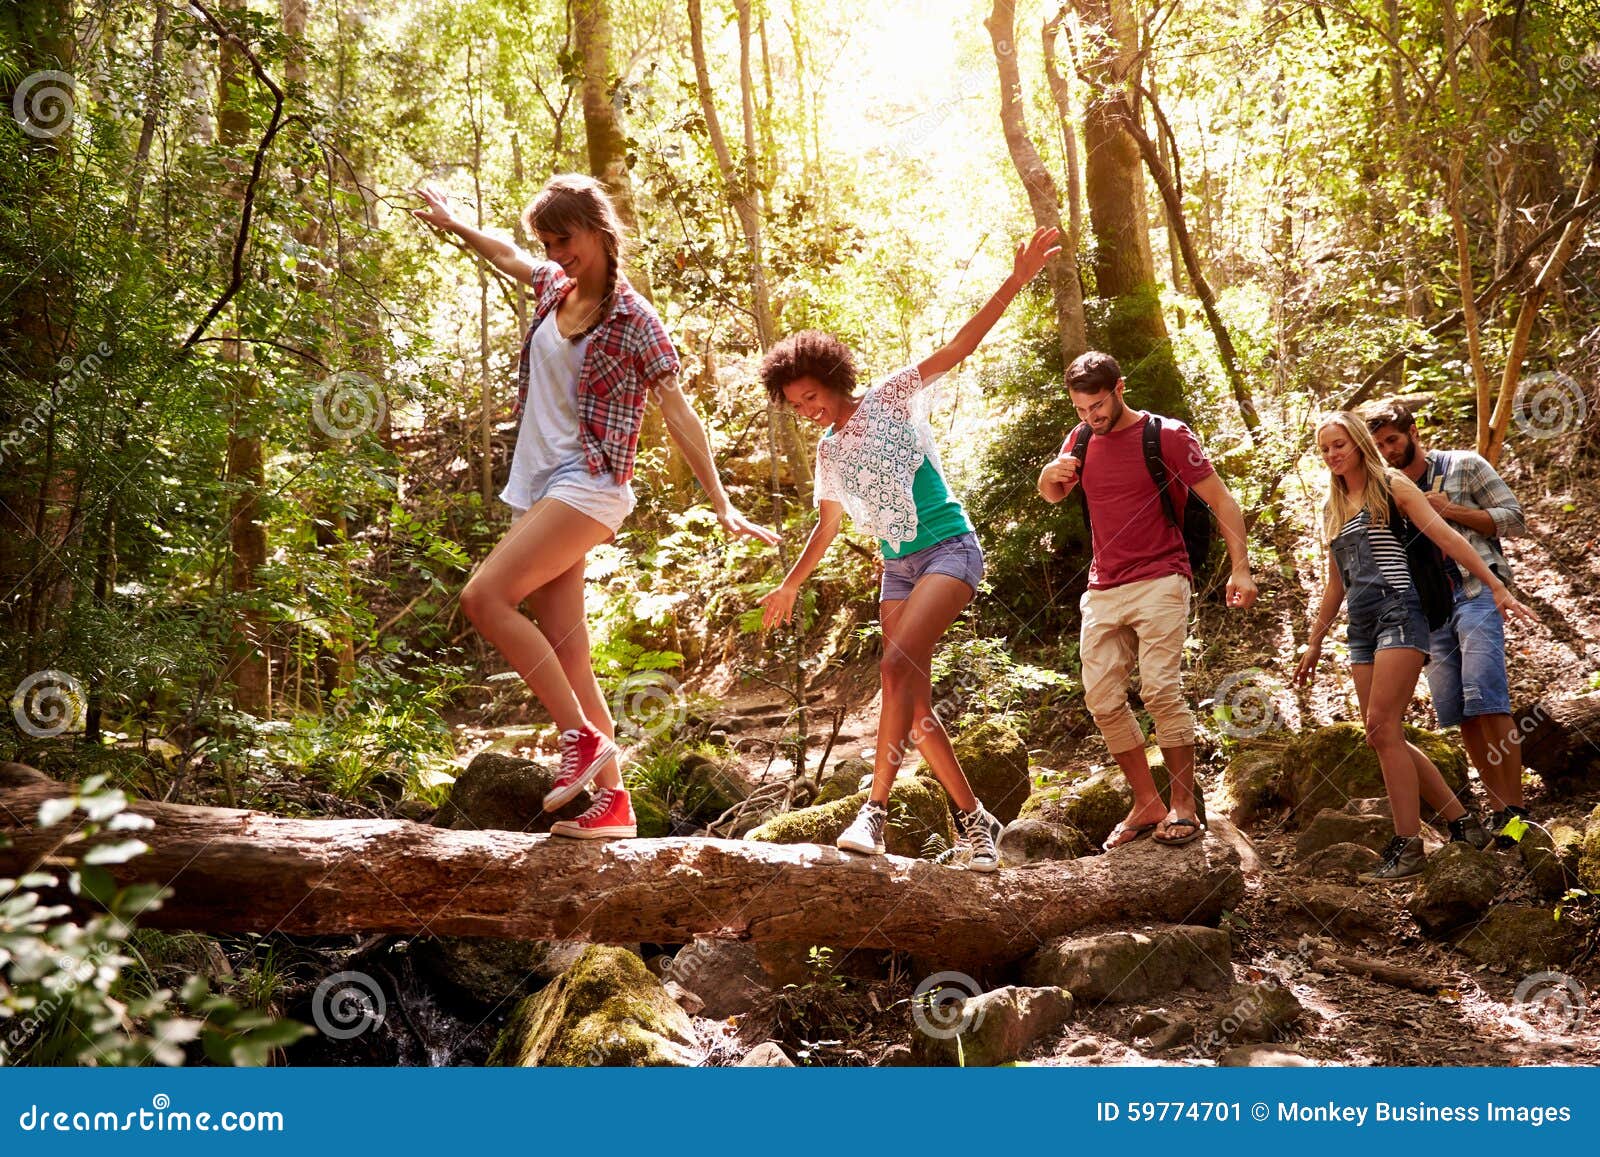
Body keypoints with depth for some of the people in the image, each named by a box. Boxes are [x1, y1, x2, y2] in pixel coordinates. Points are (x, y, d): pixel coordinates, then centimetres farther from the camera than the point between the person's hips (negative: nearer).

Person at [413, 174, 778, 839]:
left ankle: (583, 735, -14)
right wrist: (450, 223, 46)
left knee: (484, 596, -22)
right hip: (535, 486, 7)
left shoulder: (632, 320, -6)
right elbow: (504, 256, 35)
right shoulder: (553, 287, 12)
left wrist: (723, 507, -13)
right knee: (564, 650, 1)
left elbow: (678, 415, -8)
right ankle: (613, 802, 2)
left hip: (587, 485, -7)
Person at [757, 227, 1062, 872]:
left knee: (898, 663, -26)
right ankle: (974, 819, 13)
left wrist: (1015, 282, -18)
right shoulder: (828, 455, 14)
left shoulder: (891, 400, -2)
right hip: (896, 569, 7)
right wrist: (791, 585, 33)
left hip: (949, 549, -7)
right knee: (915, 704, 1)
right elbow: (827, 528, 27)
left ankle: (874, 810, -26)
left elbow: (960, 345, -9)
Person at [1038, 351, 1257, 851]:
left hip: (1159, 581, -6)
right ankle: (1146, 805, 9)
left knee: (1160, 688, -16)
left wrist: (1240, 568, -15)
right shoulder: (1081, 438, 10)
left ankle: (1184, 806, -7)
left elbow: (1220, 500, -4)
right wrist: (1051, 473, -3)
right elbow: (1051, 496, 22)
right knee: (1102, 700, -1)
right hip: (1102, 590, 6)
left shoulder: (1168, 435, -5)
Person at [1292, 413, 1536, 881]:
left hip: (1398, 612, -7)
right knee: (1382, 735, 1)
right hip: (1361, 624, 7)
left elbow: (1447, 537, -5)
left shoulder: (1392, 486, 2)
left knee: (1381, 726, -16)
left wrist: (1497, 588, -12)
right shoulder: (1332, 509, 19)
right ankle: (1461, 820, 12)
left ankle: (1407, 845, -12)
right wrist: (1314, 645, 23)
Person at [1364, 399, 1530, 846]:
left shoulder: (1464, 465, 6)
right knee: (1455, 710, 0)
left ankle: (1516, 808, -15)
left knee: (1485, 696, -18)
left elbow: (1514, 518, 0)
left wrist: (1450, 509, -9)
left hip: (1474, 591, -5)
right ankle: (1497, 808, 8)